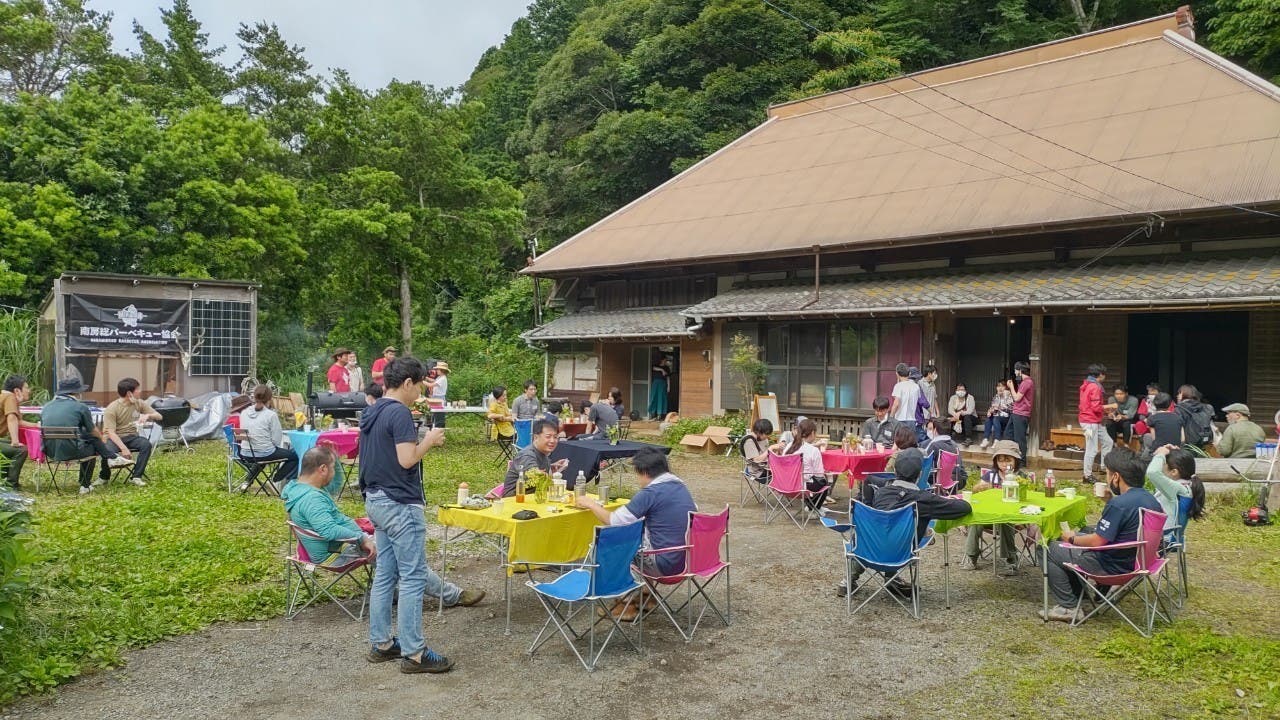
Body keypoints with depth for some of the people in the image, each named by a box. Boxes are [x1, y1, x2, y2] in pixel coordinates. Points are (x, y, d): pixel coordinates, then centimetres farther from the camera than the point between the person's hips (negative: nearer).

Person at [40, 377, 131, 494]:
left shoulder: (46, 407, 12)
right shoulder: (80, 407, -3)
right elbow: (93, 432, 9)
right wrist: (101, 437, 34)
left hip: (50, 452, 6)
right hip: (70, 451, -6)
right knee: (93, 443, 23)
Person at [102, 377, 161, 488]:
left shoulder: (139, 404, 3)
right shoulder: (111, 408, -12)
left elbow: (159, 416, 8)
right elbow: (111, 432, -20)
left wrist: (149, 415, -17)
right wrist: (123, 448, -33)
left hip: (131, 437, 3)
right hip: (116, 438, -3)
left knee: (146, 444, -29)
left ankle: (136, 476, -19)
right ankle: (104, 477, -3)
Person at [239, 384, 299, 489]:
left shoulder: (244, 413, 0)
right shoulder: (271, 415, -15)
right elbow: (277, 440, -13)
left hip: (246, 454, 6)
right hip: (265, 454, -6)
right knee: (294, 456, 14)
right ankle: (277, 480, 9)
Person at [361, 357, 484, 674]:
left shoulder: (371, 412, 12)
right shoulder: (399, 413, -18)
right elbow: (407, 460, -24)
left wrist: (421, 441, 14)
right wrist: (429, 441, -8)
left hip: (376, 501, 10)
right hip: (400, 505, -10)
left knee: (385, 574, 15)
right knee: (413, 578, -4)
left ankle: (380, 643, 22)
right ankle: (413, 653, 0)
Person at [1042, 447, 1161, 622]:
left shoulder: (1118, 504, -27)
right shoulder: (1150, 499, 2)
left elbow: (1097, 541, -23)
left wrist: (1072, 538, -5)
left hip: (1112, 567, -10)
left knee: (1049, 550, -1)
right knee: (1080, 535, 26)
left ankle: (1069, 607, 2)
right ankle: (1075, 595, 26)